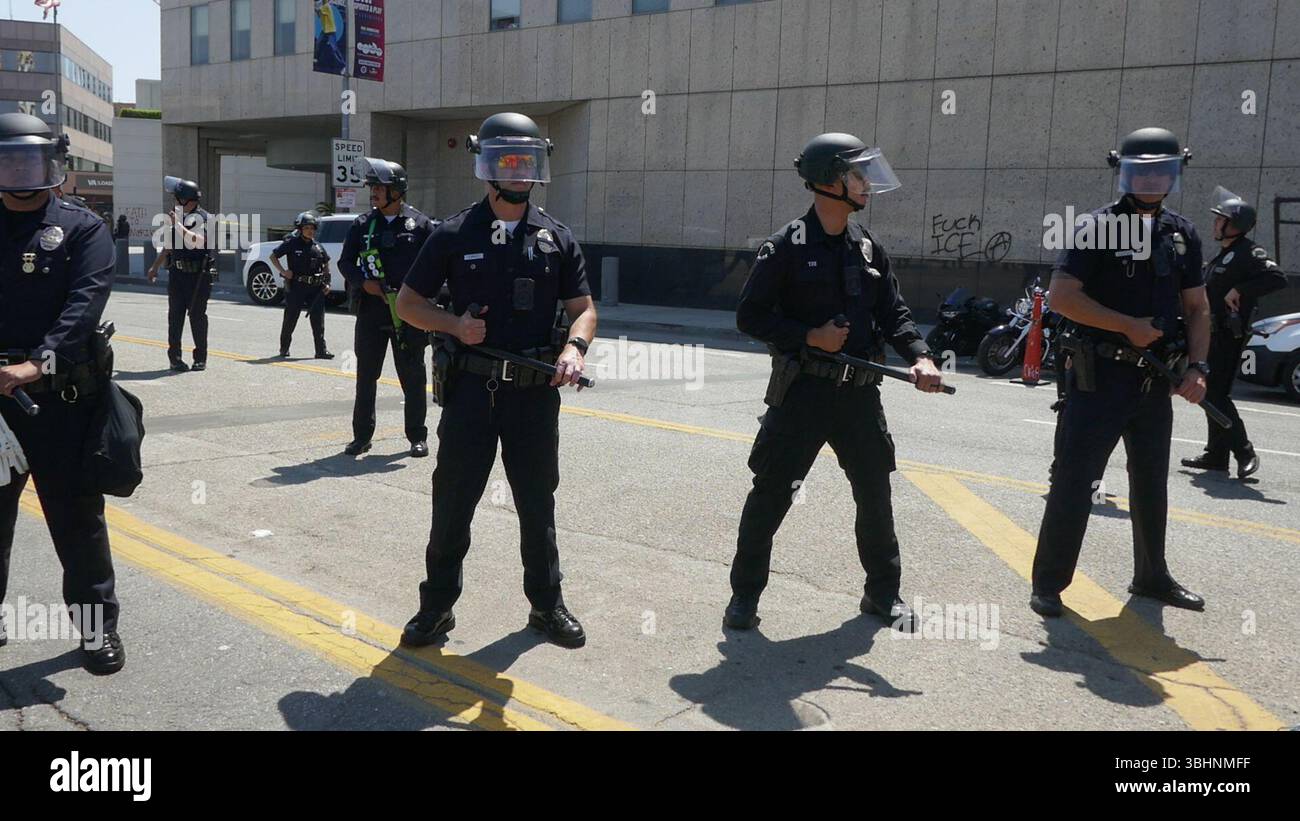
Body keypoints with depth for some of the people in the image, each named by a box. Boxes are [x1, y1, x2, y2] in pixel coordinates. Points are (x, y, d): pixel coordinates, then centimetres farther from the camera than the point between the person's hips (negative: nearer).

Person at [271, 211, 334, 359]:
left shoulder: (318, 247, 9)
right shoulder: (292, 244, -3)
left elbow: (326, 264, 20)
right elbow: (273, 256, 3)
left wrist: (327, 283, 10)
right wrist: (283, 271, -9)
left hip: (316, 287, 3)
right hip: (296, 287, -3)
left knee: (318, 319, -2)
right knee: (290, 318, 6)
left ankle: (321, 350, 0)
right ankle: (284, 348, 22)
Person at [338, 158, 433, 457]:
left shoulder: (421, 225, 0)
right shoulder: (362, 225, 8)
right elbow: (345, 261, 9)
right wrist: (364, 283, -9)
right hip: (370, 312, 3)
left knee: (413, 377, 4)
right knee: (365, 376, 7)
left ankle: (417, 437, 15)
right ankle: (362, 436, 17)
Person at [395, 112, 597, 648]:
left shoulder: (556, 238, 6)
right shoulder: (455, 235, 1)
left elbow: (583, 308, 8)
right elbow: (408, 303, 6)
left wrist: (574, 346, -14)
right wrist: (455, 324, -12)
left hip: (536, 392, 2)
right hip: (471, 389, -1)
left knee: (538, 503, 12)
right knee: (452, 503, 6)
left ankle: (547, 605, 27)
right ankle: (437, 607, 22)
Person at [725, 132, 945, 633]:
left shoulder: (869, 248, 10)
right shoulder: (786, 248, -6)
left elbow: (894, 313, 11)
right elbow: (749, 316, -7)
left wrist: (918, 356, -6)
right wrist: (809, 337, -17)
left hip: (859, 394, 5)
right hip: (801, 391, -5)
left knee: (875, 495, 12)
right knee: (771, 494, 0)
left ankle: (883, 592, 30)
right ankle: (745, 593, 15)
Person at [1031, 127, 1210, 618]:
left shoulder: (1182, 234, 10)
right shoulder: (1099, 227, -7)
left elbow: (1196, 308, 13)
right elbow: (1062, 296, -16)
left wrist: (1197, 366, -1)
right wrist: (1129, 326, -16)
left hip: (1155, 382, 6)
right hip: (1099, 377, -6)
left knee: (1151, 484, 17)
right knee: (1074, 481, -5)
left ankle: (1152, 577, 32)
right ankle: (1048, 583, 3)